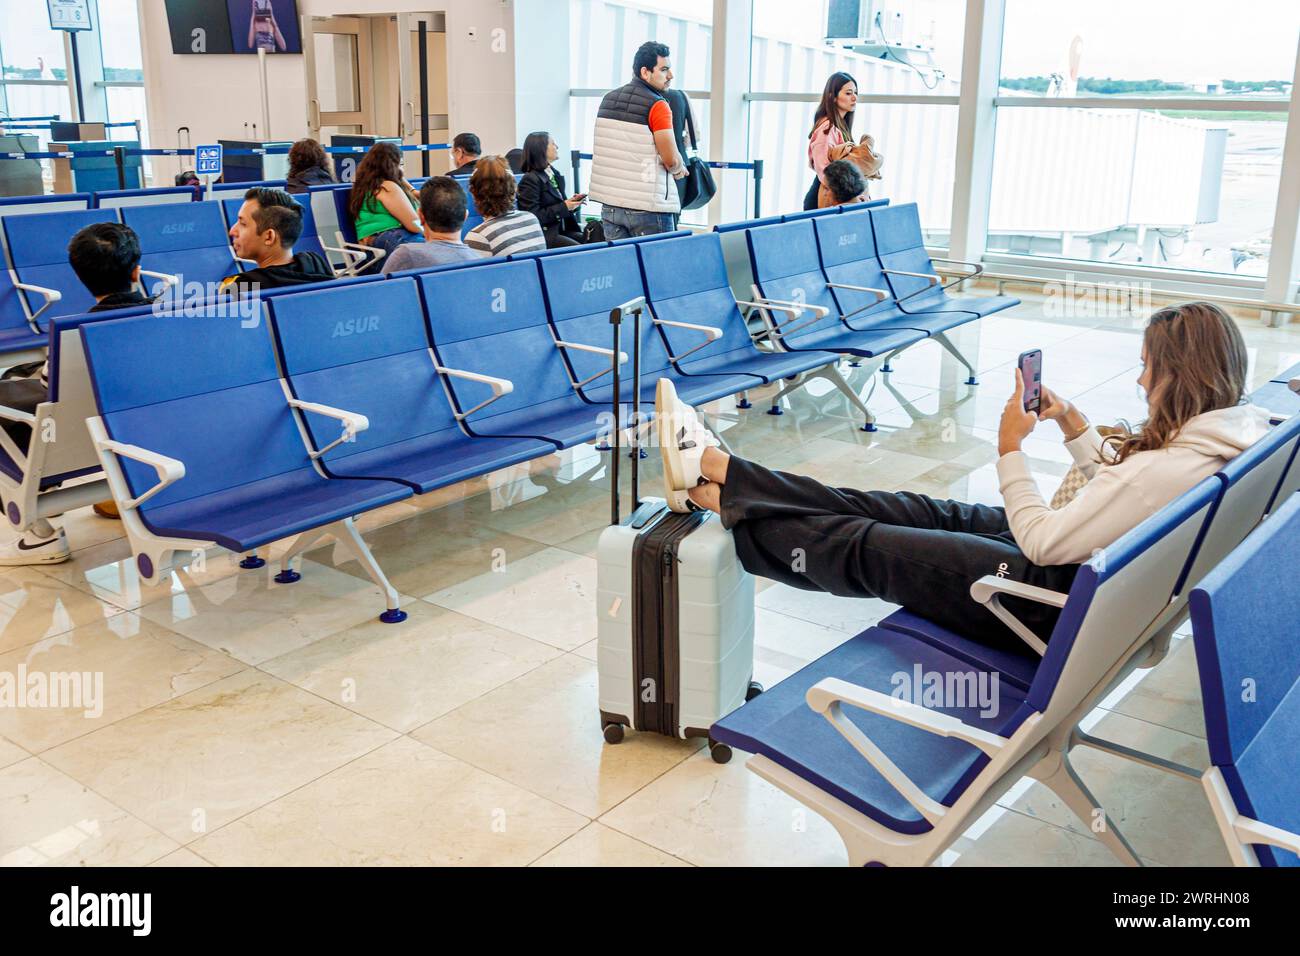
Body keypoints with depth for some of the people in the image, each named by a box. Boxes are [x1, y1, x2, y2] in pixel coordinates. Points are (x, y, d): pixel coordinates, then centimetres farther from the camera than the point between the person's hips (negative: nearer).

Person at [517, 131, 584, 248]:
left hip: (562, 229, 8)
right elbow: (533, 217, -18)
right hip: (545, 234, -8)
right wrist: (564, 207, -17)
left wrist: (571, 203, 2)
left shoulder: (556, 174, 15)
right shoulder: (530, 180, -11)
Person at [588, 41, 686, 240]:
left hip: (609, 203, 7)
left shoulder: (608, 99, 11)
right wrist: (680, 169, 8)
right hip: (648, 208, -7)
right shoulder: (658, 105, -11)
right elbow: (671, 159, -14)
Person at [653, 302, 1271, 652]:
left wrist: (1010, 450, -16)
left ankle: (711, 493, 11)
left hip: (1055, 603, -9)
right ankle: (714, 469, 13)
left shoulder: (1167, 469, -30)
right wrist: (1074, 425, 6)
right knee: (923, 512, 8)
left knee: (864, 548, -2)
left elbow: (1042, 542, -24)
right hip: (1089, 574, 9)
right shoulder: (1223, 437, 0)